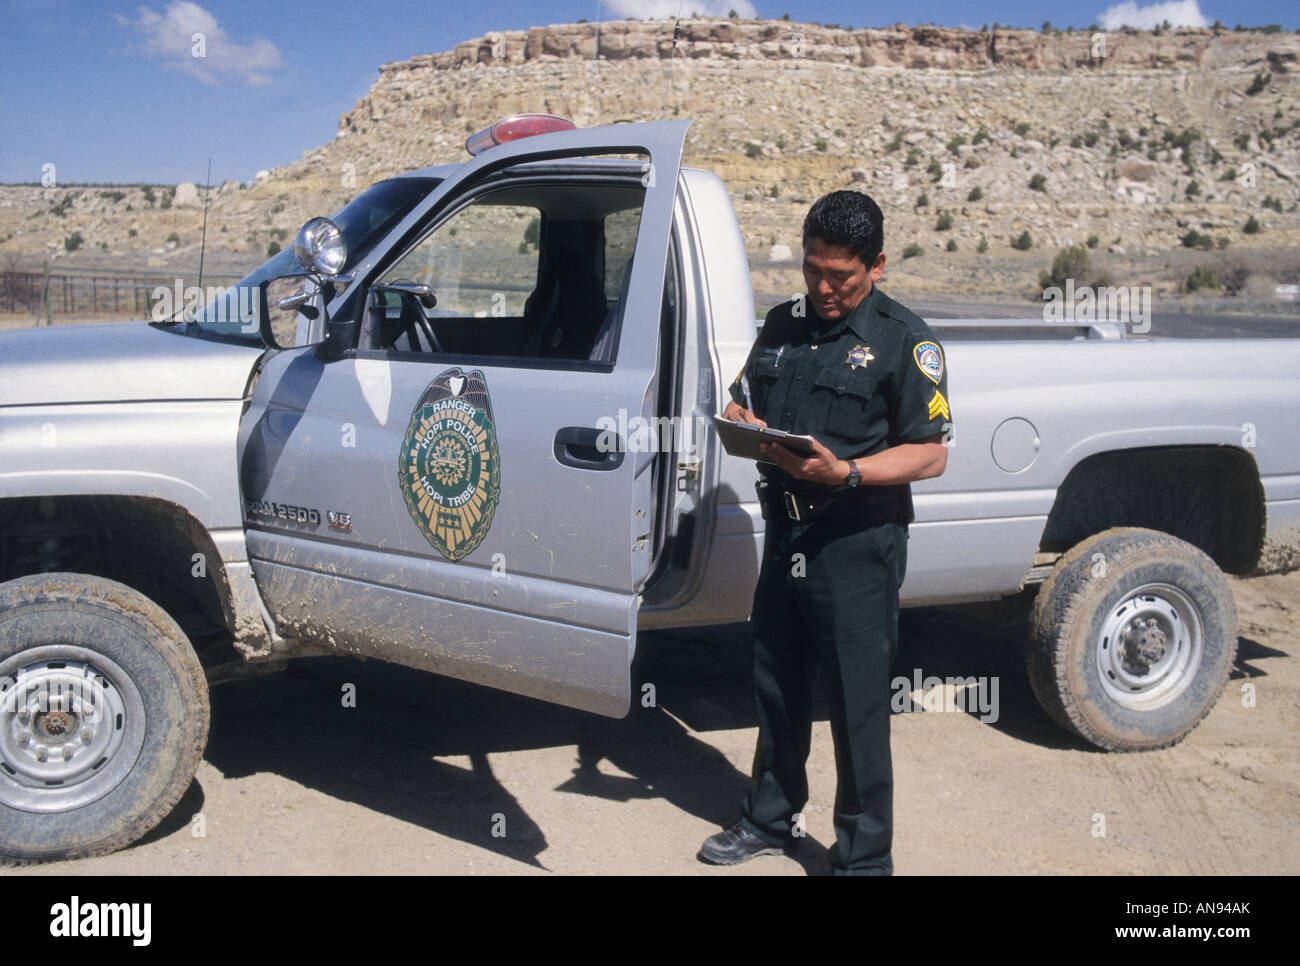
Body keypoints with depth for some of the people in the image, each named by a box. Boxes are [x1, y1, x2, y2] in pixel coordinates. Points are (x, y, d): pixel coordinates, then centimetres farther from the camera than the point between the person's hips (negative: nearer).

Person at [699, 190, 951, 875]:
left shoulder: (905, 341, -7)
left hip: (856, 546, -6)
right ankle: (772, 819, 36)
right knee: (776, 685, 17)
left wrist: (845, 471, -25)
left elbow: (930, 455, -10)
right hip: (785, 535, 6)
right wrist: (745, 424, -6)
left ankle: (864, 857, 16)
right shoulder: (783, 324, 12)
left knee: (857, 704, 1)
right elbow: (741, 401, 19)